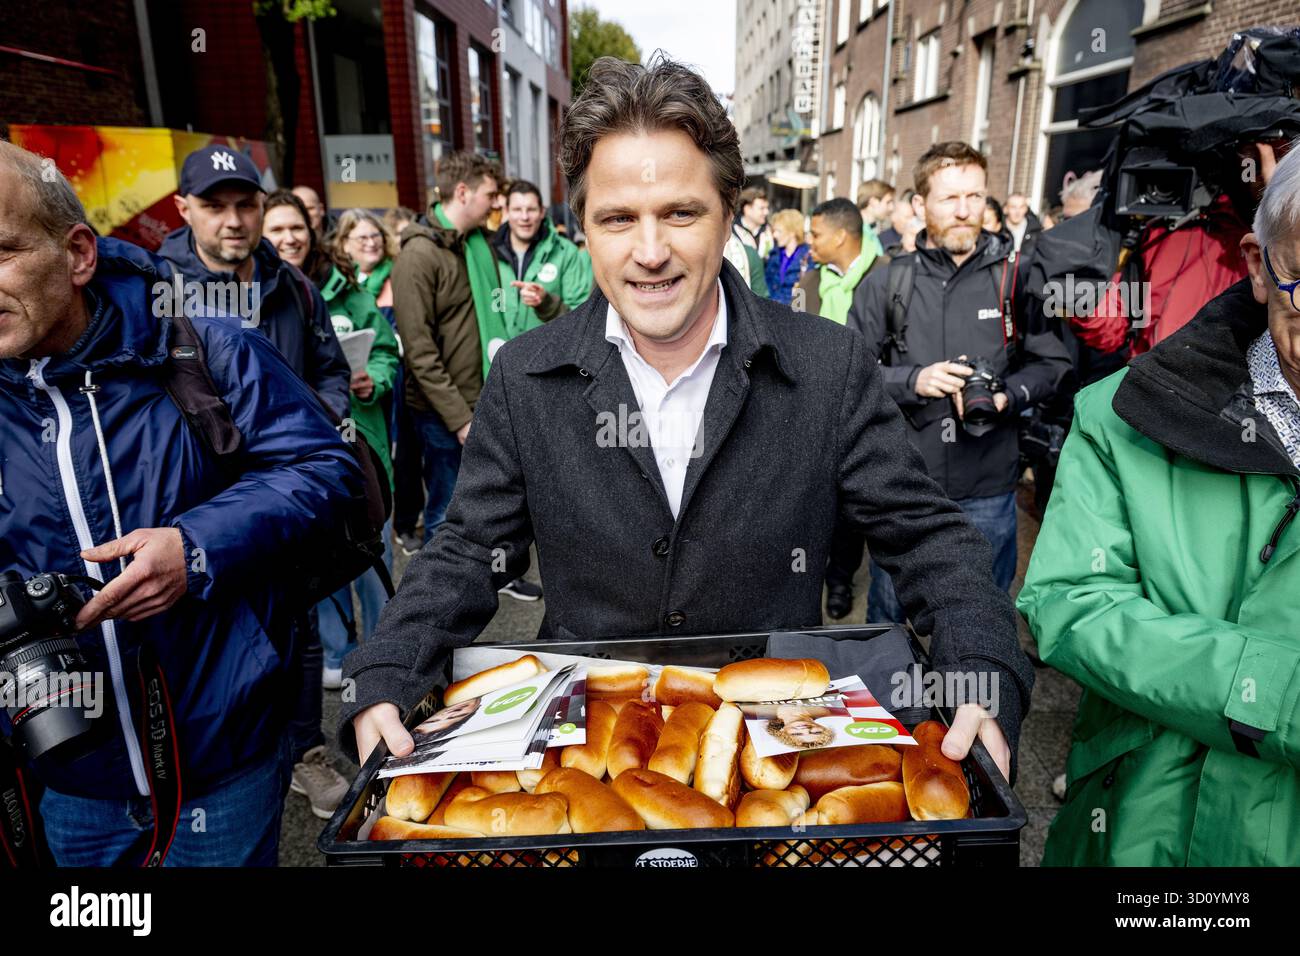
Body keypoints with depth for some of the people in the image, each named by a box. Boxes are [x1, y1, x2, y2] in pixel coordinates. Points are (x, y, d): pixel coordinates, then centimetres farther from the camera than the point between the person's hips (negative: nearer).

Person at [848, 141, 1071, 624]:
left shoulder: (1015, 278, 0)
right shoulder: (886, 284, 0)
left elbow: (1052, 363, 4)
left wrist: (1007, 396, -15)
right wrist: (913, 380, -17)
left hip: (988, 491, 0)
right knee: (887, 615, 17)